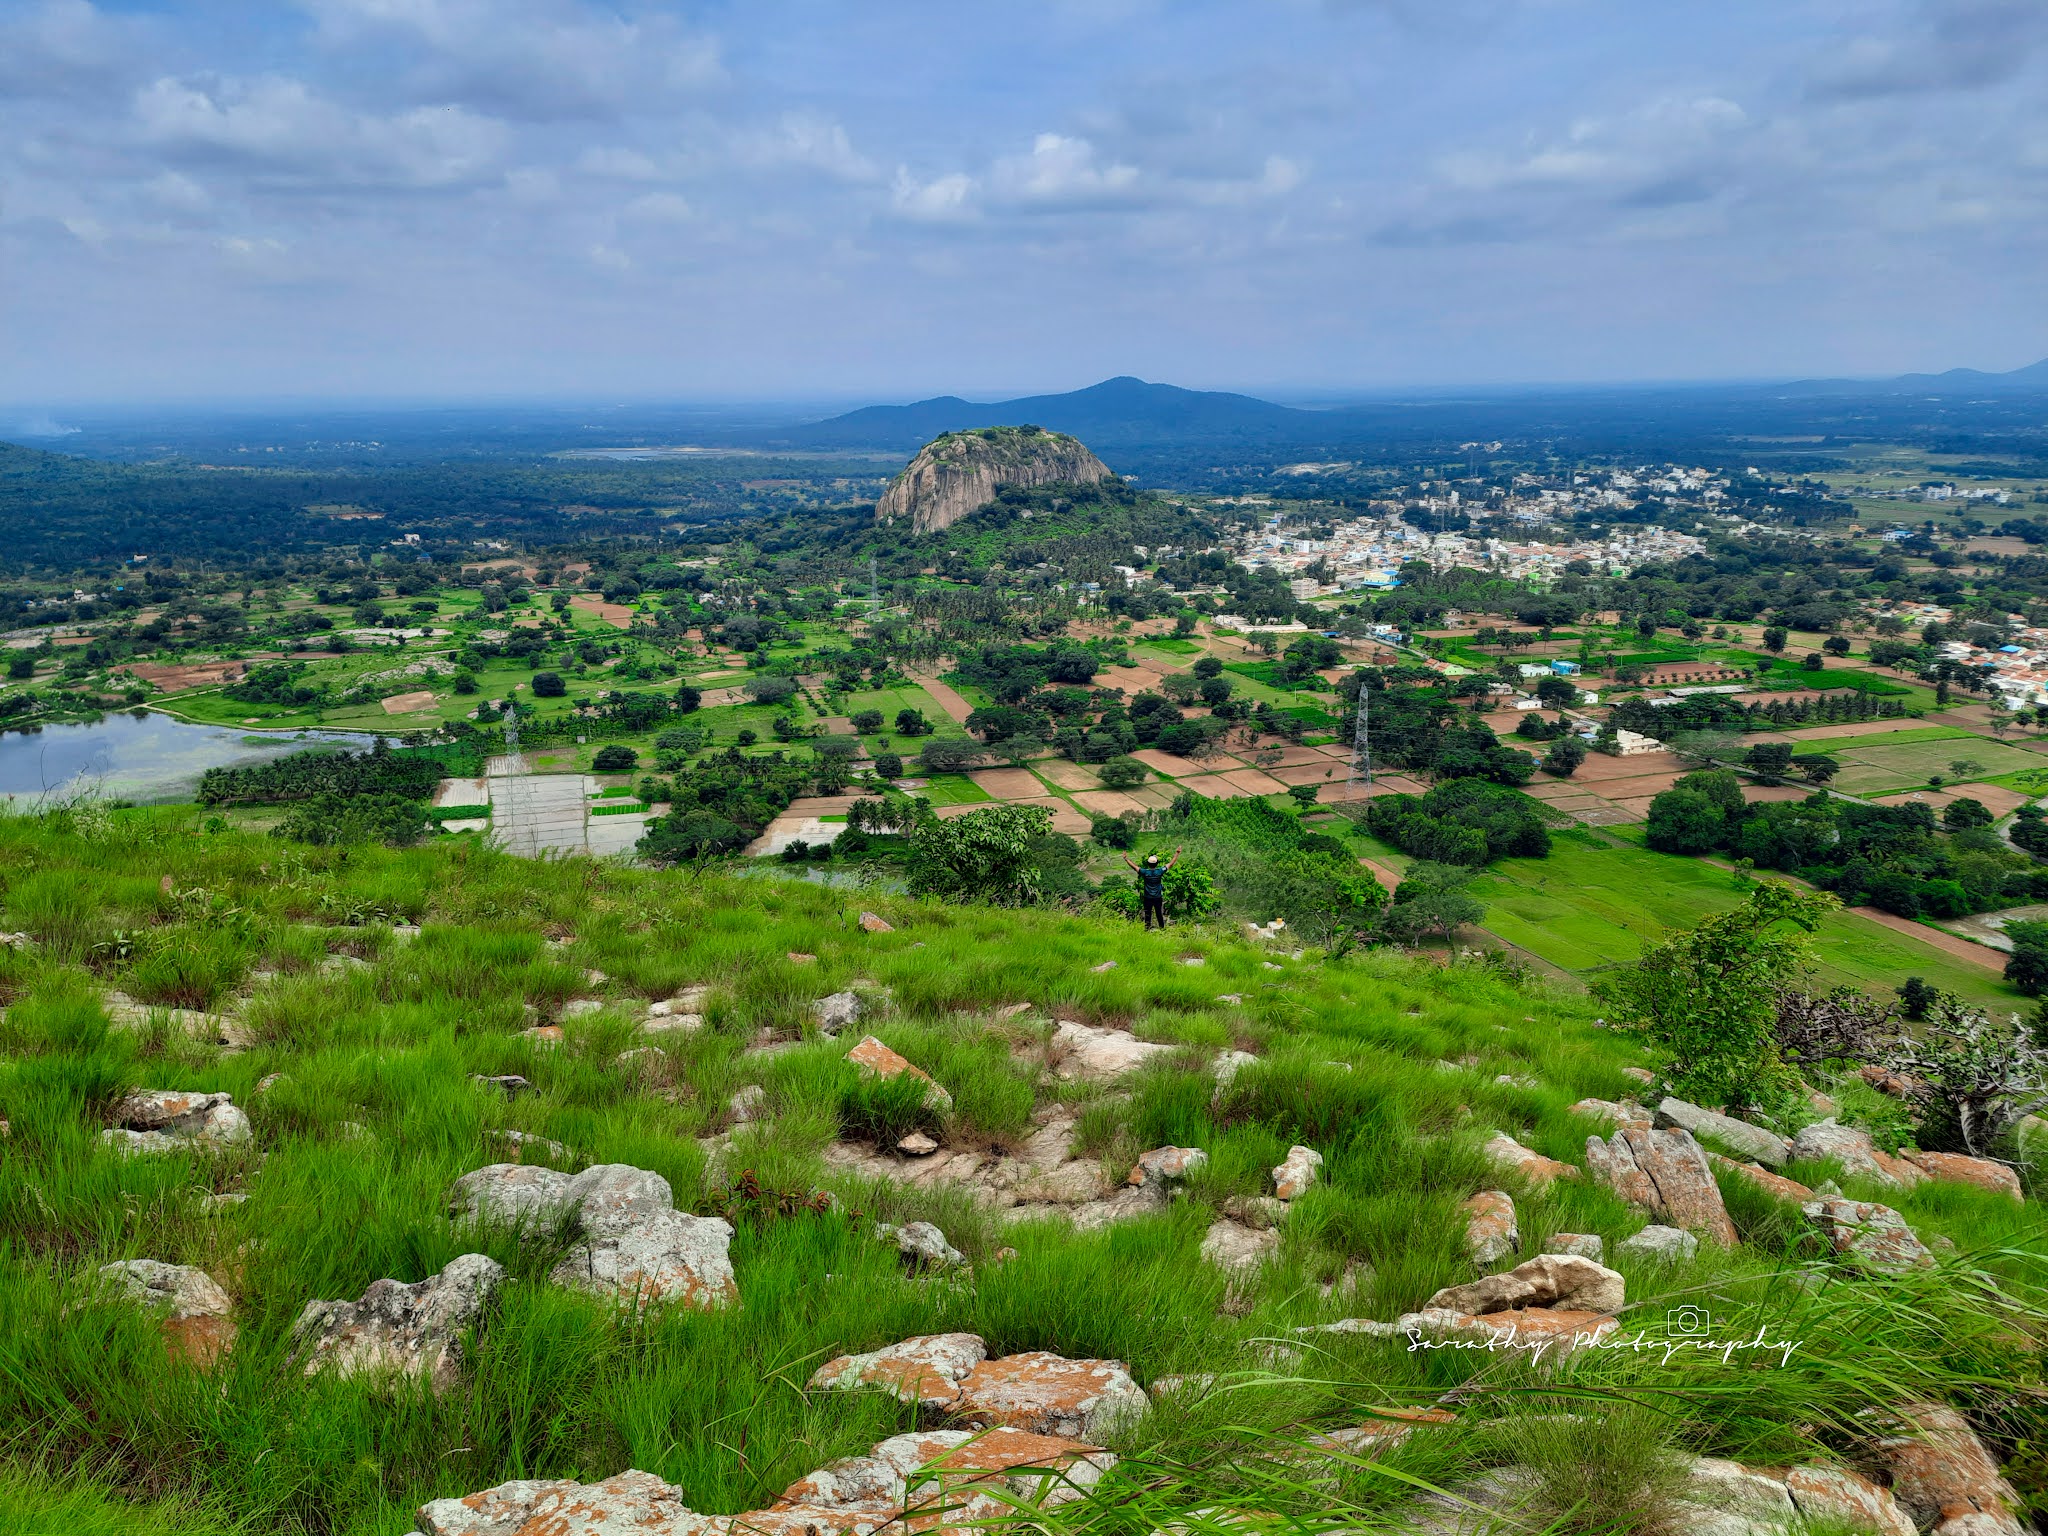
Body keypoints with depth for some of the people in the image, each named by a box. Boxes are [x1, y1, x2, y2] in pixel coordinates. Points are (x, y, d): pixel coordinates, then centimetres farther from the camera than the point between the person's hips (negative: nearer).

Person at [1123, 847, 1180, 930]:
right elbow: (1170, 864, -7)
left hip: (1147, 898, -1)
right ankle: (1162, 928, 26)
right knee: (1159, 914, 14)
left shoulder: (1145, 872, -16)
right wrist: (1177, 854, 0)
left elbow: (1134, 866, -9)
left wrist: (1126, 859, 1)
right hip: (1158, 897, 1)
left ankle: (1147, 929, 13)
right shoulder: (1160, 871, -14)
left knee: (1147, 915, 9)